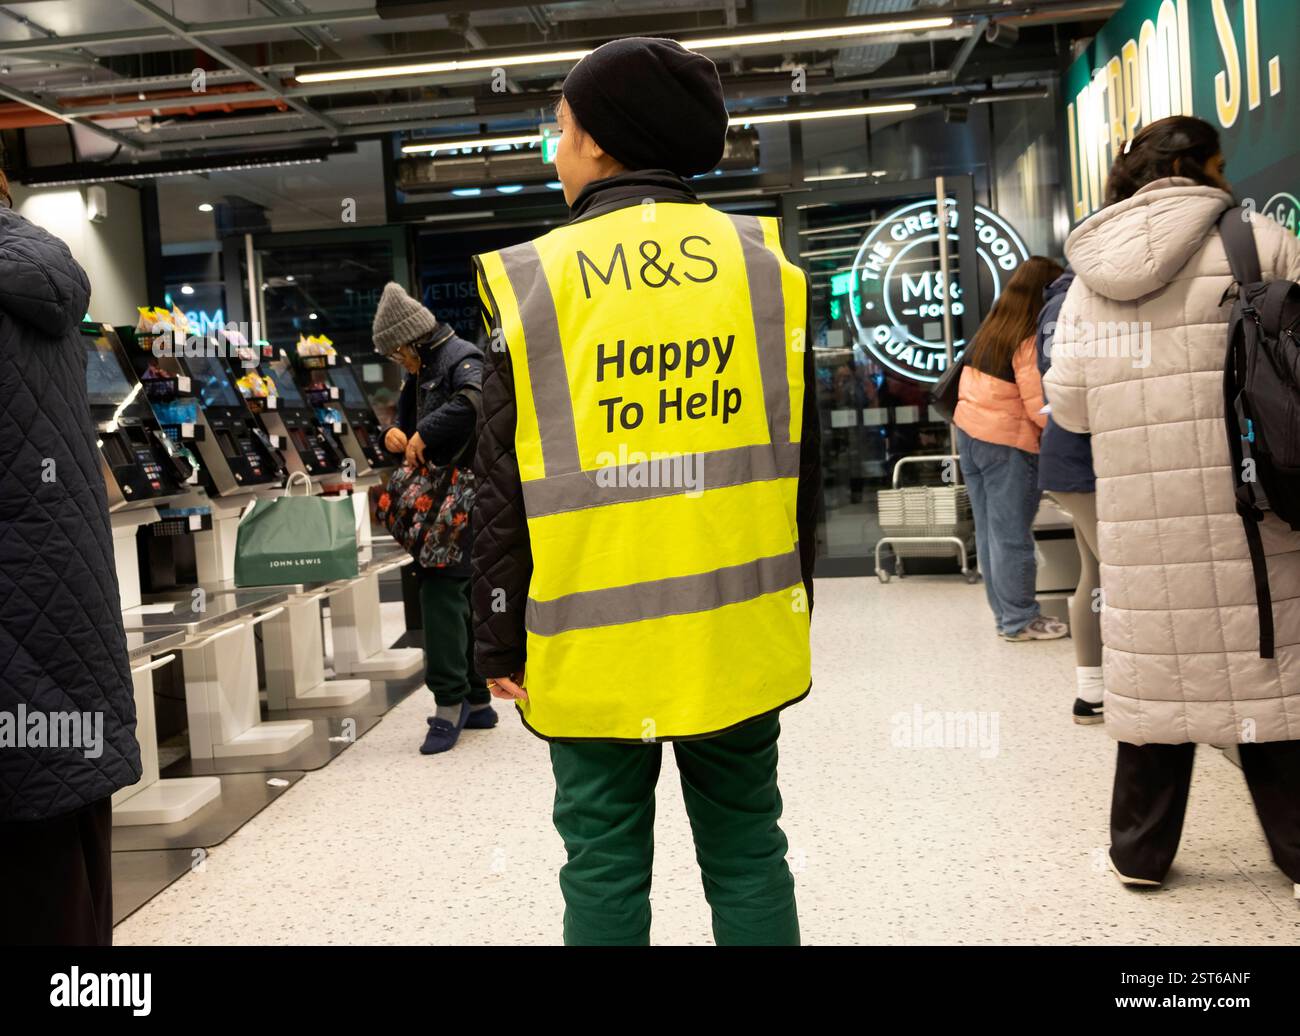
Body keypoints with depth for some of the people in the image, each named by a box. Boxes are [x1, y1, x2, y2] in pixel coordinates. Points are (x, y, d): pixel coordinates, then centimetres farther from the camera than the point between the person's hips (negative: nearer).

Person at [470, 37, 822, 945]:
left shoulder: (533, 282, -6)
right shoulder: (765, 266, 2)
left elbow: (506, 488, -5)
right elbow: (798, 463, 6)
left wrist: (501, 640, 4)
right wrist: (794, 602, 17)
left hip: (594, 650, -2)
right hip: (738, 635, 3)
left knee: (604, 867, 10)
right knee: (746, 853, 14)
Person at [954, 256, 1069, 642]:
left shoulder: (989, 331, 10)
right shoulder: (1029, 341, -15)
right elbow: (1039, 406, -18)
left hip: (968, 434, 8)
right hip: (1007, 443, -8)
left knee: (989, 532, 12)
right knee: (1012, 535, 0)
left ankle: (1005, 613, 21)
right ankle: (1019, 621, 8)